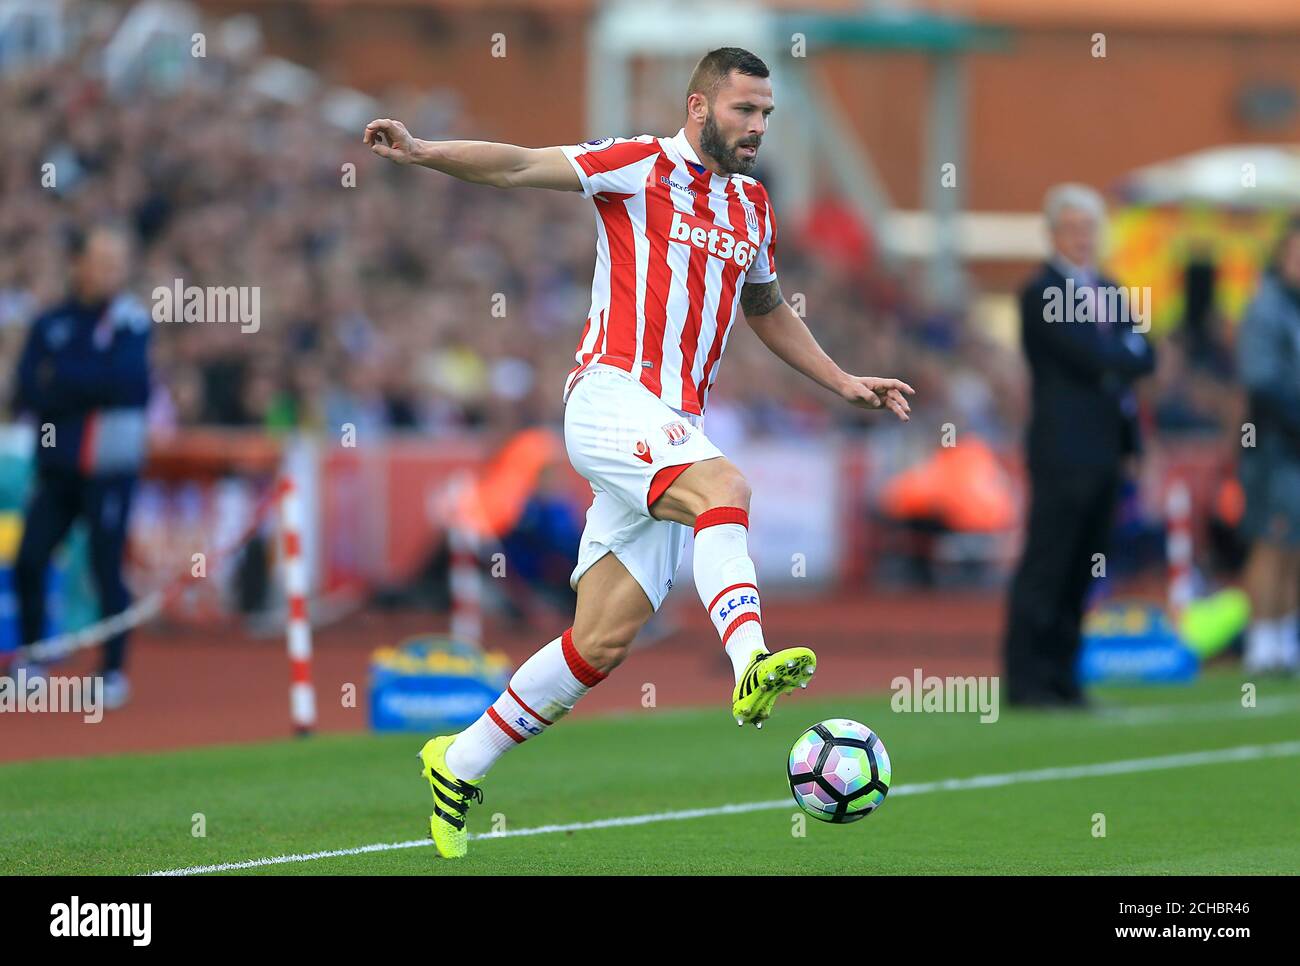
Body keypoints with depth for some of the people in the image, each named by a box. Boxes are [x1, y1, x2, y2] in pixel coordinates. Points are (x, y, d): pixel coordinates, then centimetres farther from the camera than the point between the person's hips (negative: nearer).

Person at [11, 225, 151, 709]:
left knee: (107, 568, -4)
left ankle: (114, 671, 6)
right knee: (28, 564, -2)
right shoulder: (48, 324, 9)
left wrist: (60, 378, -8)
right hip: (56, 465, 4)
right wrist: (88, 386, -13)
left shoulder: (130, 321, -2)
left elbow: (123, 380, -16)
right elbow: (26, 394, -1)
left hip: (109, 465, -4)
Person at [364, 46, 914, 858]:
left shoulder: (753, 206, 20)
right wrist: (426, 152, -23)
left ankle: (461, 765, 13)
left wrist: (844, 383, 31)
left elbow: (768, 310, 36)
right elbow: (522, 167, -8)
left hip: (676, 431, 7)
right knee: (724, 486, -35)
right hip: (614, 399, -7)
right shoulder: (639, 167, 0)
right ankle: (750, 667, -53)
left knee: (604, 643, 2)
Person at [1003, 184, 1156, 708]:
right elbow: (1092, 359, -16)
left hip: (1105, 449, 8)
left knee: (1079, 572, 9)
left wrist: (1117, 362, -4)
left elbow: (1144, 355, 12)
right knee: (1044, 569, -7)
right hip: (1063, 452, -8)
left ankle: (1060, 676, 12)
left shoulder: (1107, 290, 18)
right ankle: (1025, 679, -5)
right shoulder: (1041, 292, -7)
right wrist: (1128, 355, -1)